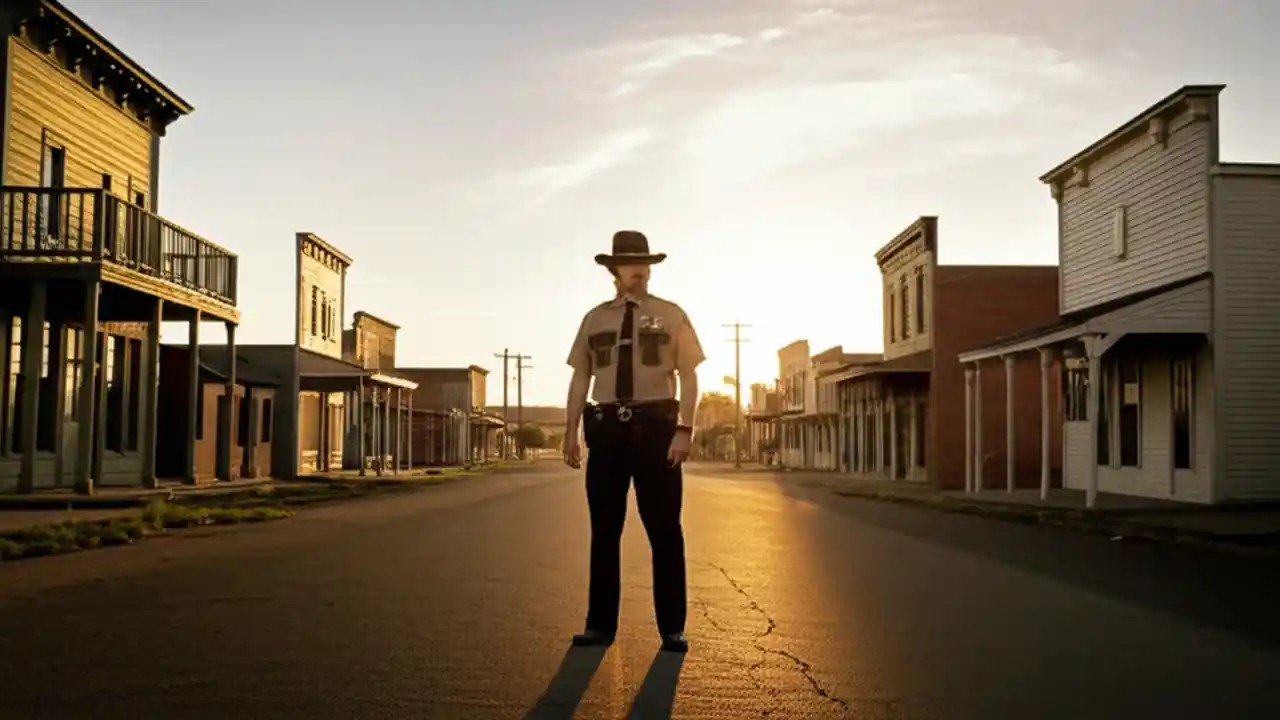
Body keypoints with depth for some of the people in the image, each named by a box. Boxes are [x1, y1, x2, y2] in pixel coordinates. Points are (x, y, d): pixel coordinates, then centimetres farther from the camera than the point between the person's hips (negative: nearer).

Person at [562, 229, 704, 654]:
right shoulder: (594, 319, 10)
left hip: (655, 426, -2)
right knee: (604, 530, 7)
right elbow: (580, 379, 10)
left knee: (665, 530, 3)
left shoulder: (670, 315, 4)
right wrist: (571, 432, 4)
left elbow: (688, 377, 0)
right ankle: (600, 625, 17)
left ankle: (672, 629, 12)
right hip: (607, 428, 2)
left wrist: (684, 430, -11)